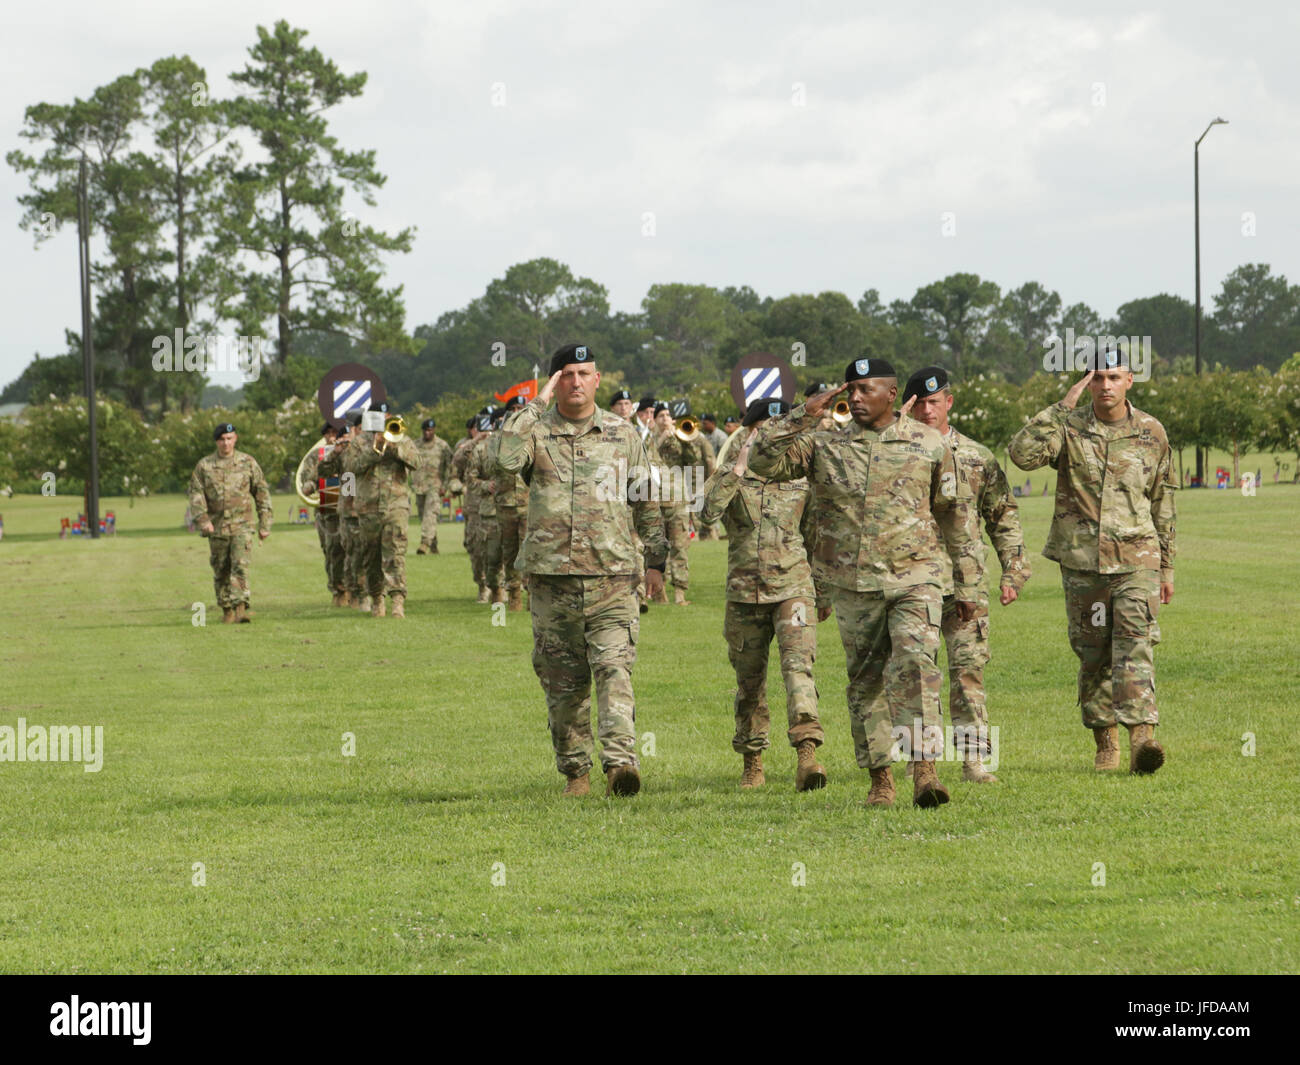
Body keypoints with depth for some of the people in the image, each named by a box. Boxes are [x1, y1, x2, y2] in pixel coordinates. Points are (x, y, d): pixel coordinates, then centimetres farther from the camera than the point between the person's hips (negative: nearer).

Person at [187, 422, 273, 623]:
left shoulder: (248, 463, 4)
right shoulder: (204, 465, 4)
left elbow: (262, 493, 8)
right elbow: (196, 493, 0)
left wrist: (264, 524, 5)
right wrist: (202, 519, -15)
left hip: (242, 525, -2)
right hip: (217, 527, 2)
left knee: (241, 566, -17)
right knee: (221, 572, 8)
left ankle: (241, 608, -24)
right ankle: (227, 610, 20)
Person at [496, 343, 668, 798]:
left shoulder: (623, 434, 10)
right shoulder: (535, 432, 5)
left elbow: (647, 503, 17)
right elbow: (506, 457, -19)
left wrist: (656, 561, 15)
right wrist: (537, 405, -11)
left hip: (612, 577, -1)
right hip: (551, 577, 1)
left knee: (614, 669, -15)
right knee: (562, 682, 5)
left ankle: (620, 760, -26)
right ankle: (574, 772, 15)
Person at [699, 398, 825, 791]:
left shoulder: (802, 478, 8)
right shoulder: (729, 476, 4)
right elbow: (708, 512, -16)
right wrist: (739, 468, -18)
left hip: (793, 588, -1)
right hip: (744, 592, 1)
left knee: (798, 666, -20)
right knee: (749, 681, 9)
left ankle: (807, 752, -32)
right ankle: (752, 762, 22)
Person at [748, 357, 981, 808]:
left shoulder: (929, 444, 5)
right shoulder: (825, 445, 6)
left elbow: (954, 517, 12)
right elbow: (764, 462, -3)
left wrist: (966, 585, 13)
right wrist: (804, 416, -9)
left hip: (915, 578, -2)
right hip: (853, 585, 2)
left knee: (915, 662, -22)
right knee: (865, 681, 6)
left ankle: (924, 767, -26)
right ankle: (879, 779, 16)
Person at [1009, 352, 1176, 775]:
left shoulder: (1151, 433, 6)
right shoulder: (1068, 428, 1)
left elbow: (1162, 504, 14)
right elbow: (1022, 452, -18)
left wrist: (1166, 567, 15)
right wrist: (1063, 406, -17)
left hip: (1136, 560, -1)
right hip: (1082, 562, 1)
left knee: (1135, 648, -15)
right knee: (1092, 656, 7)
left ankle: (1142, 739, -26)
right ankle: (1105, 744, 18)